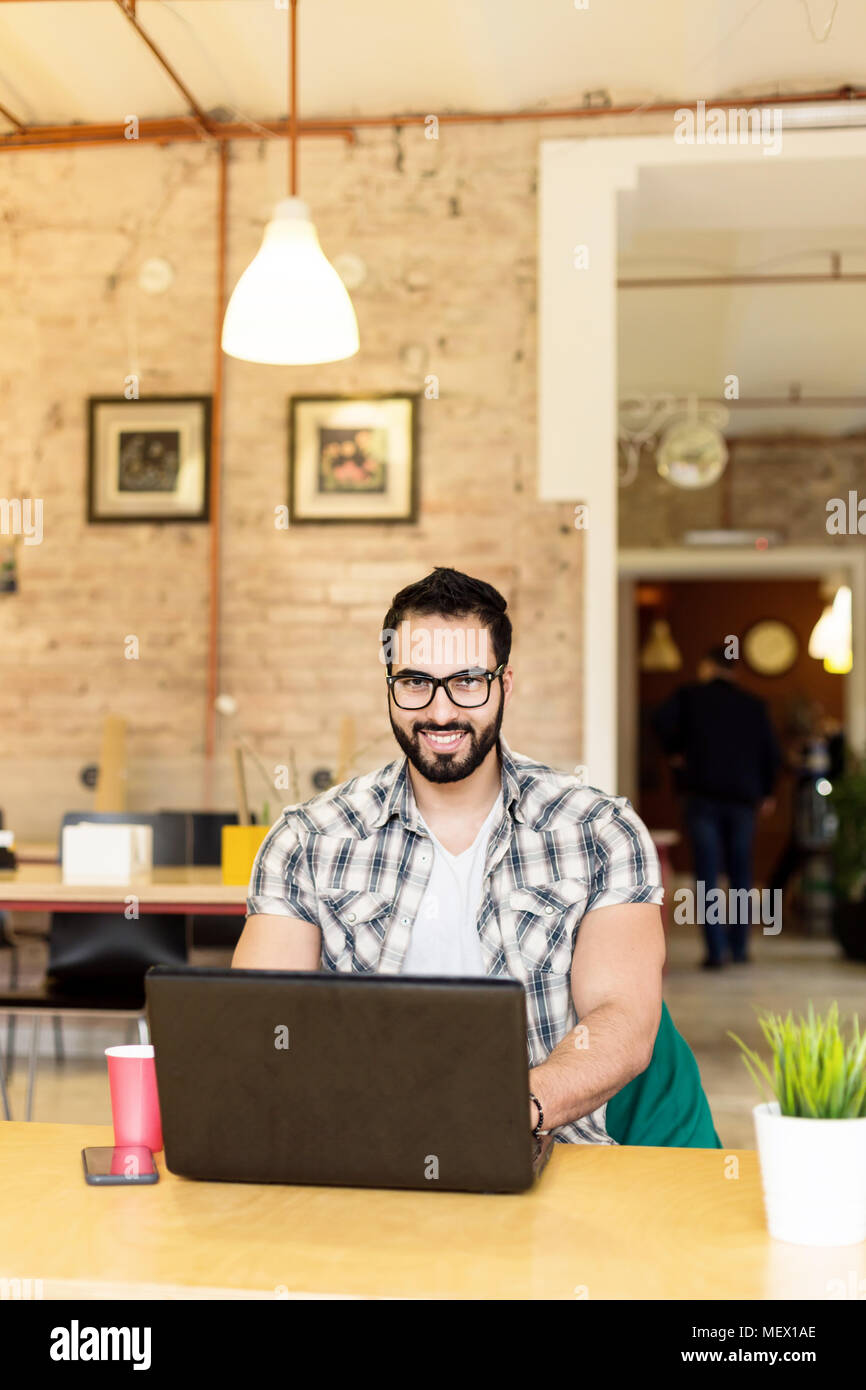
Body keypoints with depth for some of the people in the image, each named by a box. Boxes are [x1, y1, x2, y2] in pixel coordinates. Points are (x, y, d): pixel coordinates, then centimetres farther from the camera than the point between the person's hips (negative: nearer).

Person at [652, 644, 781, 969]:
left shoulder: (690, 696, 1)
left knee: (707, 875, -2)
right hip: (743, 799, 2)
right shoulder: (754, 705, 8)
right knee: (740, 874, 12)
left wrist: (675, 752, 1)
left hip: (703, 797, -2)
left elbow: (661, 720, -15)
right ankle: (739, 947, 15)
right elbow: (771, 752, 7)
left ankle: (716, 950, -7)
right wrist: (766, 793, 19)